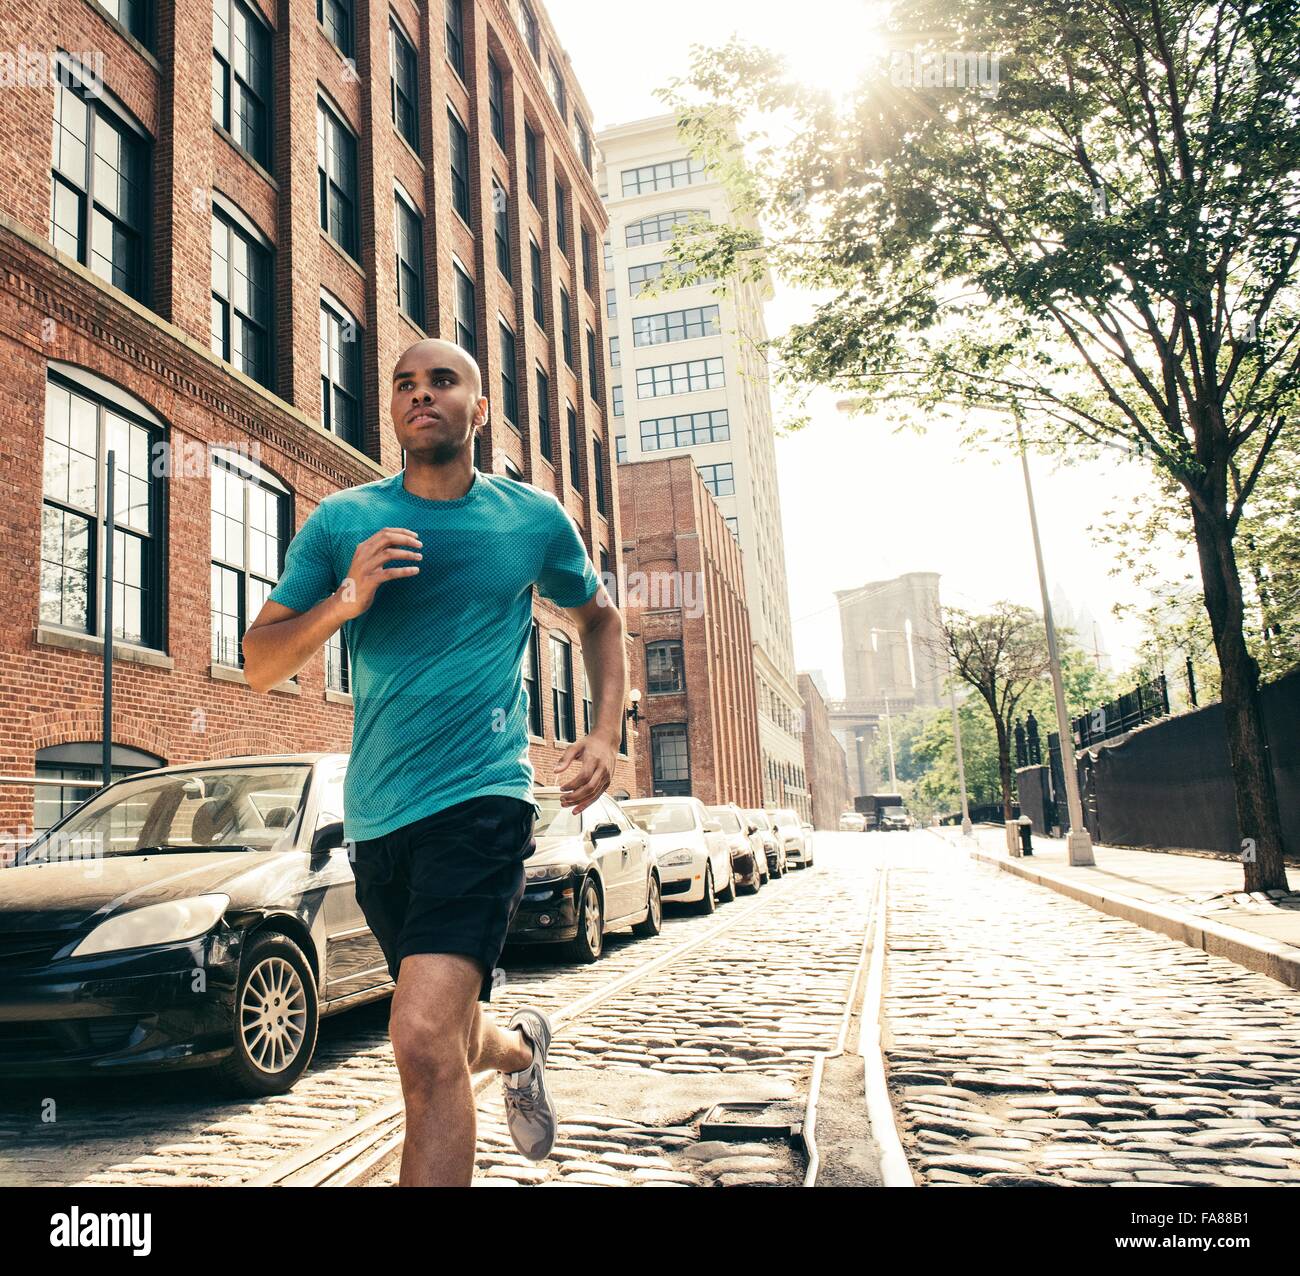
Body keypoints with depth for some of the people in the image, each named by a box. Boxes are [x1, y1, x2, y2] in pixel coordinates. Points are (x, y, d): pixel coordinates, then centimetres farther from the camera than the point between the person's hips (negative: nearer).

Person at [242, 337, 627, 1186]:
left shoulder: (535, 518, 3)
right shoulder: (341, 521, 4)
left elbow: (600, 618, 19)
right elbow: (259, 665, 4)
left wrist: (607, 734, 5)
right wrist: (342, 601, -15)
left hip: (484, 799, -3)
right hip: (375, 816, 4)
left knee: (425, 1042, -19)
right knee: (449, 1035, 20)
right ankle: (523, 1046, 54)